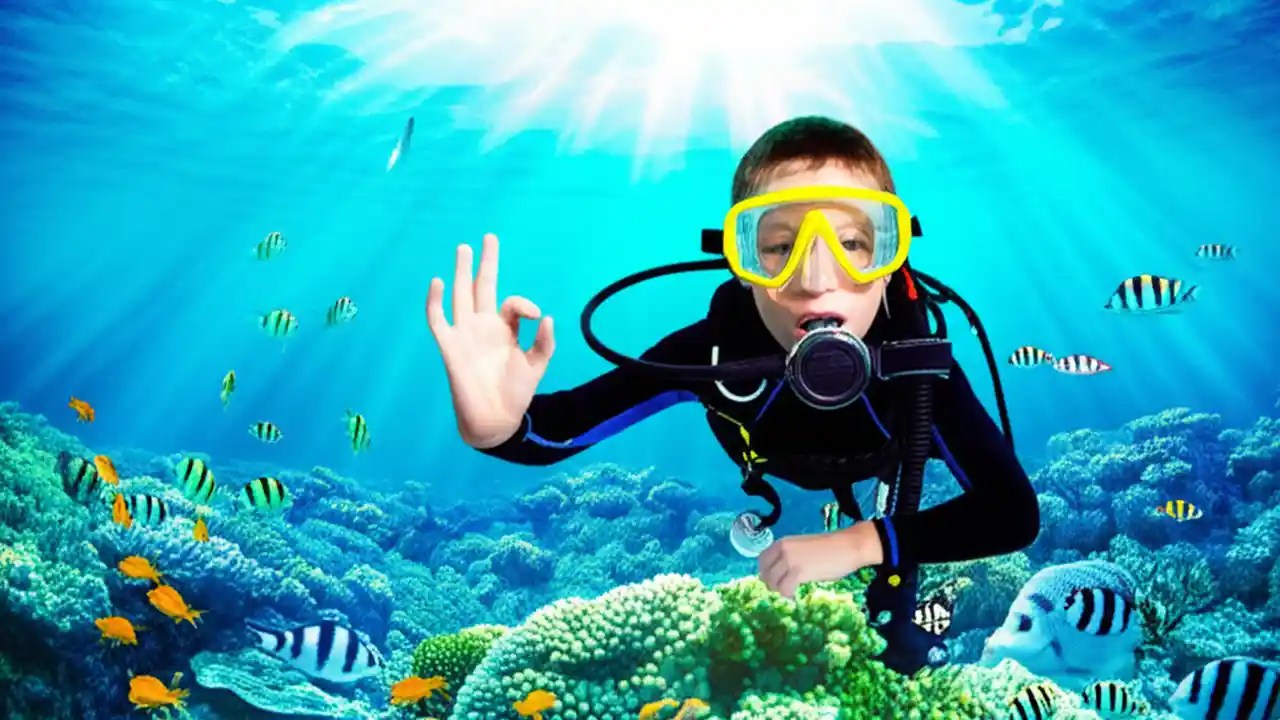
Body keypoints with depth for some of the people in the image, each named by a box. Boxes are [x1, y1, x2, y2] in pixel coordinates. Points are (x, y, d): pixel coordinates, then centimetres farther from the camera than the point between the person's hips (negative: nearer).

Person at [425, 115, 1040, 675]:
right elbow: (559, 429, -37)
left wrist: (859, 544, -46)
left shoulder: (917, 354, -39)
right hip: (765, 505, 0)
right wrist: (496, 427, -61)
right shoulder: (717, 347, -40)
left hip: (885, 517, 0)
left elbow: (1016, 514, -38)